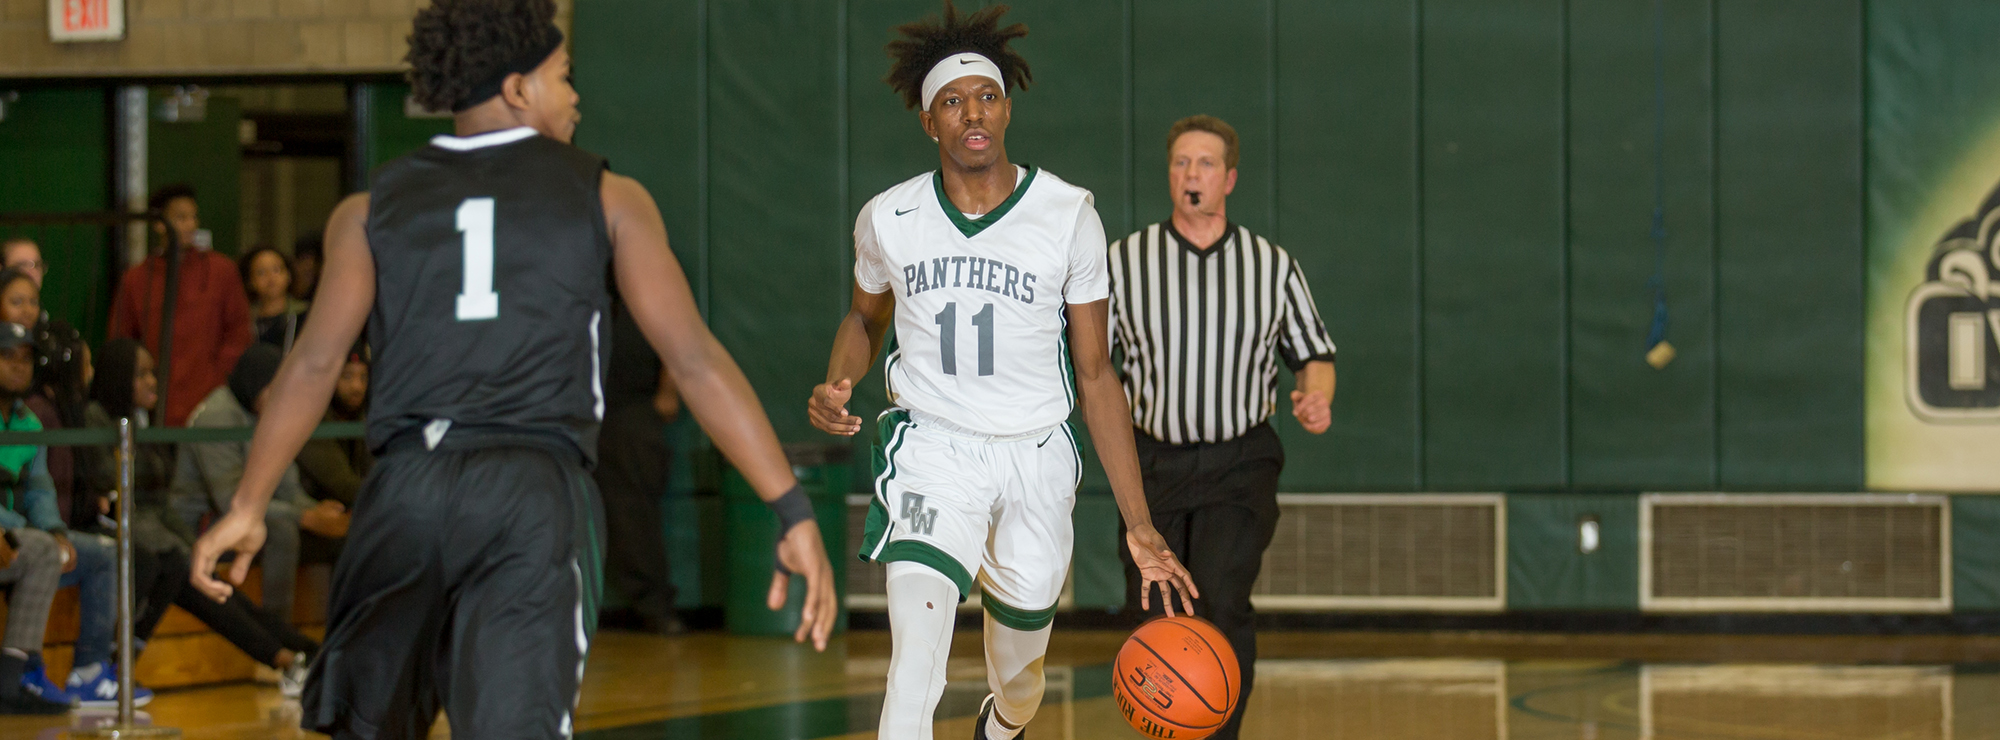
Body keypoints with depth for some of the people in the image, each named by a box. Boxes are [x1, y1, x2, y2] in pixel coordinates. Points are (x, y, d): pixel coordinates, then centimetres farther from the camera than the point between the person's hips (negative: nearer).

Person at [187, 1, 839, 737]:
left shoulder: (373, 208, 14)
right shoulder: (606, 198, 9)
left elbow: (315, 363, 2)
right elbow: (694, 359, 2)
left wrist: (248, 507, 3)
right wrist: (792, 510, 1)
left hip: (406, 487, 2)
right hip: (536, 493, -2)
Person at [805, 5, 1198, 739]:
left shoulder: (1068, 216, -8)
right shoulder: (889, 220, -5)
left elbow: (1095, 374, -2)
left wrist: (1139, 526, -6)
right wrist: (837, 386, -6)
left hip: (1035, 457, 1)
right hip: (933, 449, -1)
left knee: (1019, 678, 18)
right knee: (914, 675, -24)